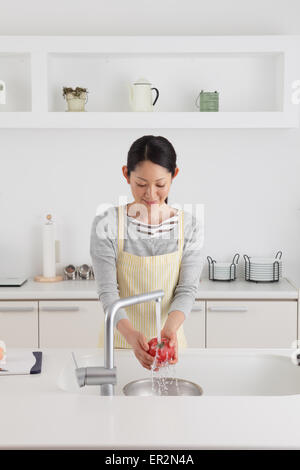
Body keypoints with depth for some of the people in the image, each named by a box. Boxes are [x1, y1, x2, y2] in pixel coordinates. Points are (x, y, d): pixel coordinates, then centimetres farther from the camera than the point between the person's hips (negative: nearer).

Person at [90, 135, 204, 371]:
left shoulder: (190, 226, -6)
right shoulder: (107, 225, -11)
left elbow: (187, 289, -9)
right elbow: (107, 290, -15)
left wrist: (170, 329, -28)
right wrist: (131, 334, -33)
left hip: (168, 341, 1)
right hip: (119, 342, -1)